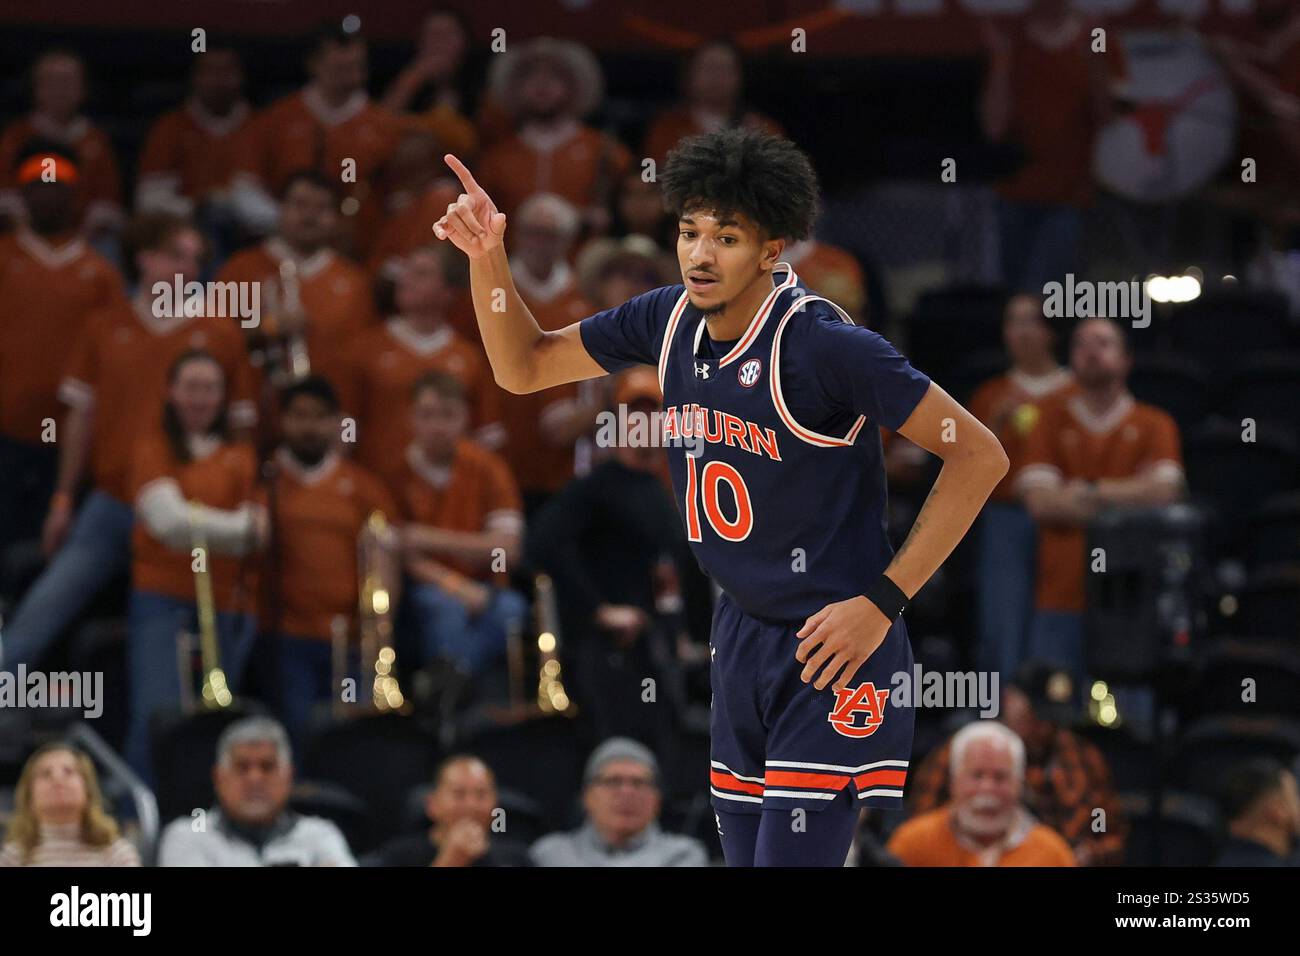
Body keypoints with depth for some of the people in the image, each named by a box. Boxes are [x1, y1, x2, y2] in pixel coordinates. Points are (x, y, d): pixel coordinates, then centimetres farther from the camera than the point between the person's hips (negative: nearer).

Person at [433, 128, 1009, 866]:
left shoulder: (827, 346, -20)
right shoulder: (669, 320, 1)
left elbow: (980, 457, -17)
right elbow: (525, 367, 15)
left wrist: (883, 602, -18)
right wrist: (488, 258, -2)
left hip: (835, 647, -7)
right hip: (743, 635, 7)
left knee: (793, 853, -15)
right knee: (746, 851, 10)